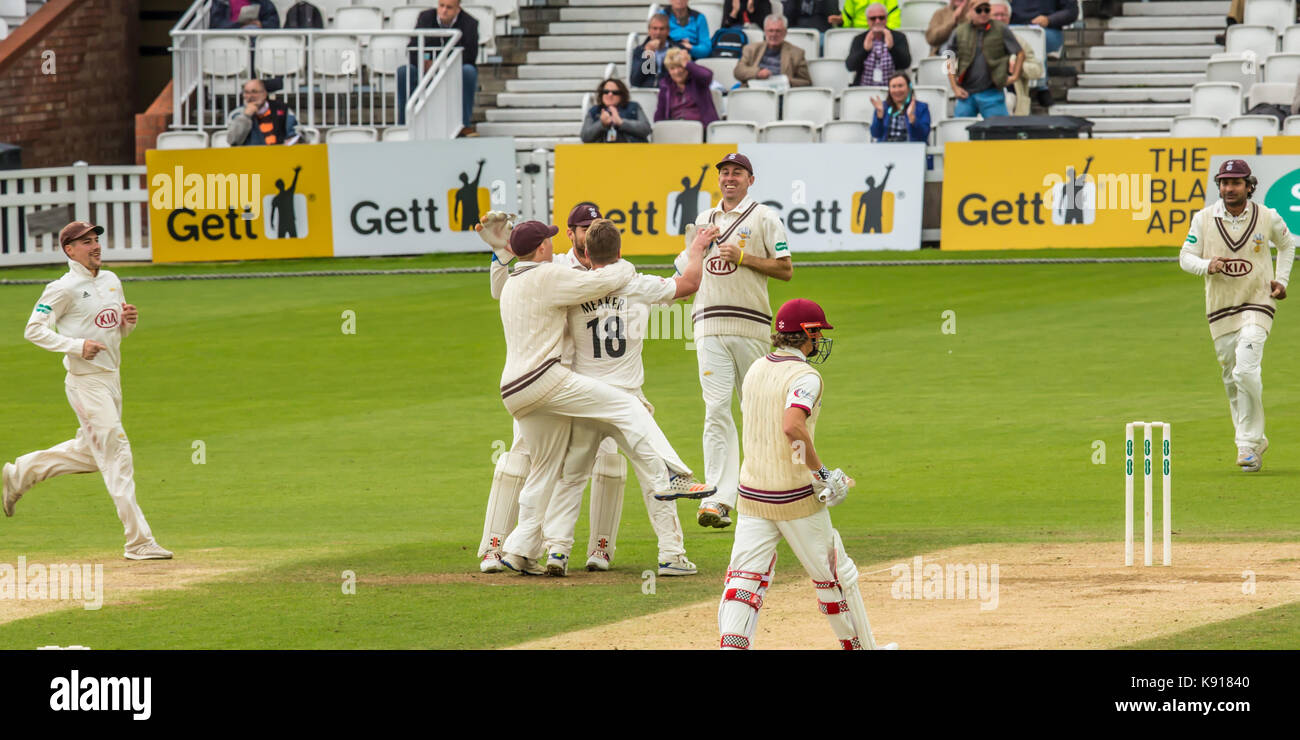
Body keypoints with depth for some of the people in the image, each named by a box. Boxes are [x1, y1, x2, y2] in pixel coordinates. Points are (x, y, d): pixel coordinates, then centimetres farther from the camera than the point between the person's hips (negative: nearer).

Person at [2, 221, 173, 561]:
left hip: (112, 377, 8)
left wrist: (128, 321, -1)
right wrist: (77, 345, -23)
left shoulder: (111, 281, 12)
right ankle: (139, 542, -10)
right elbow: (34, 330, -12)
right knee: (116, 454, -10)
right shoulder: (64, 289, -11)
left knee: (90, 452, 19)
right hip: (86, 382, -8)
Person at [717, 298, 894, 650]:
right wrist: (821, 472, -22)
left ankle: (730, 647, -17)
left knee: (746, 578, 0)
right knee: (836, 575, 11)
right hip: (796, 496, -6)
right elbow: (792, 426, -32)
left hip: (752, 494, 6)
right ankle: (860, 646, 24)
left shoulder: (756, 369, 9)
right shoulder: (805, 375, -15)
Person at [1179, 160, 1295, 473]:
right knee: (1232, 379, 9)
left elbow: (1286, 245, 16)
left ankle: (1249, 445, -11)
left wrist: (1281, 280, 4)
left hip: (1257, 303, -3)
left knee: (1246, 370, -20)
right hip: (1220, 307, 3)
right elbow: (1186, 257, 0)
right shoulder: (1204, 219, -3)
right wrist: (1207, 266, -21)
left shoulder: (1268, 218, -4)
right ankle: (1254, 441, 24)